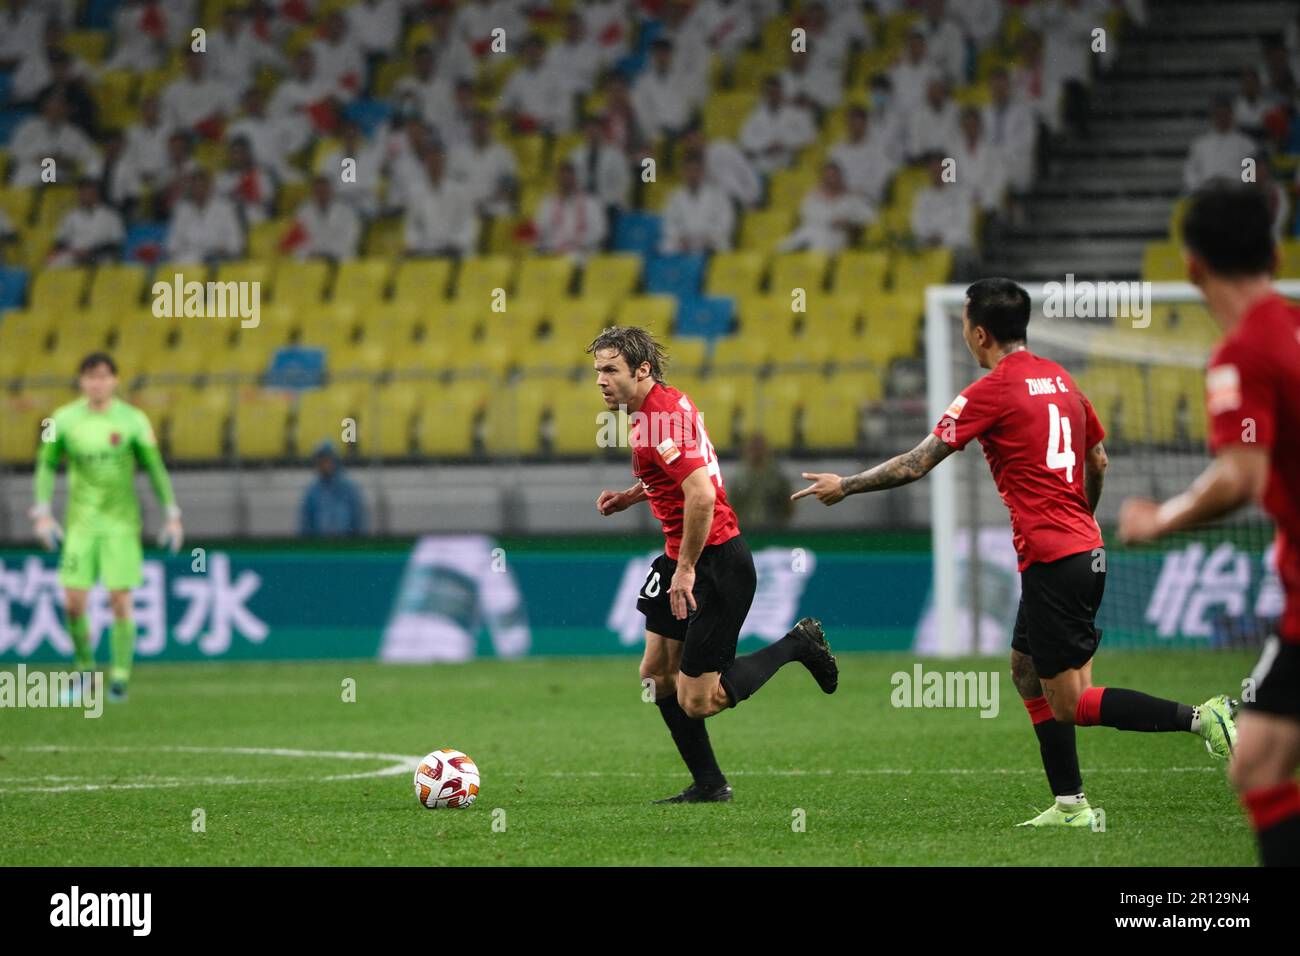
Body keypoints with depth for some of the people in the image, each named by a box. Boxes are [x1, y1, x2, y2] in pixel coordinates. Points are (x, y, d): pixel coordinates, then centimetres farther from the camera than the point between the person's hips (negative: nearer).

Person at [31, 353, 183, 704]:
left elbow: (155, 468, 3)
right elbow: (46, 465, 7)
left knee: (120, 600, -7)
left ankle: (120, 677, 3)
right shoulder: (64, 420, 0)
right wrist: (42, 512, -4)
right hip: (81, 524, 1)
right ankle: (85, 667, 15)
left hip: (122, 523, -1)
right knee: (74, 602, -6)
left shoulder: (132, 420, -4)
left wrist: (172, 516, 0)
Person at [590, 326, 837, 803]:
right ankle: (707, 784, 19)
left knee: (697, 701, -6)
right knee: (656, 672, 12)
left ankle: (798, 644, 9)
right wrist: (631, 495, 13)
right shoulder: (669, 403, 10)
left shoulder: (660, 420, -22)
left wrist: (686, 568, -23)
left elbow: (702, 495, -31)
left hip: (716, 563, -11)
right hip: (682, 559, 11)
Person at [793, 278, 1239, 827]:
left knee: (1069, 705, -5)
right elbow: (1098, 461, 22)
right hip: (1087, 551, 9)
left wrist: (845, 486, 4)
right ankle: (1070, 806, 15)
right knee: (1026, 672, 18)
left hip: (1049, 558, -9)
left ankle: (1200, 718, -18)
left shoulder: (993, 391, -10)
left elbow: (916, 464, -7)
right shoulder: (1059, 380, 13)